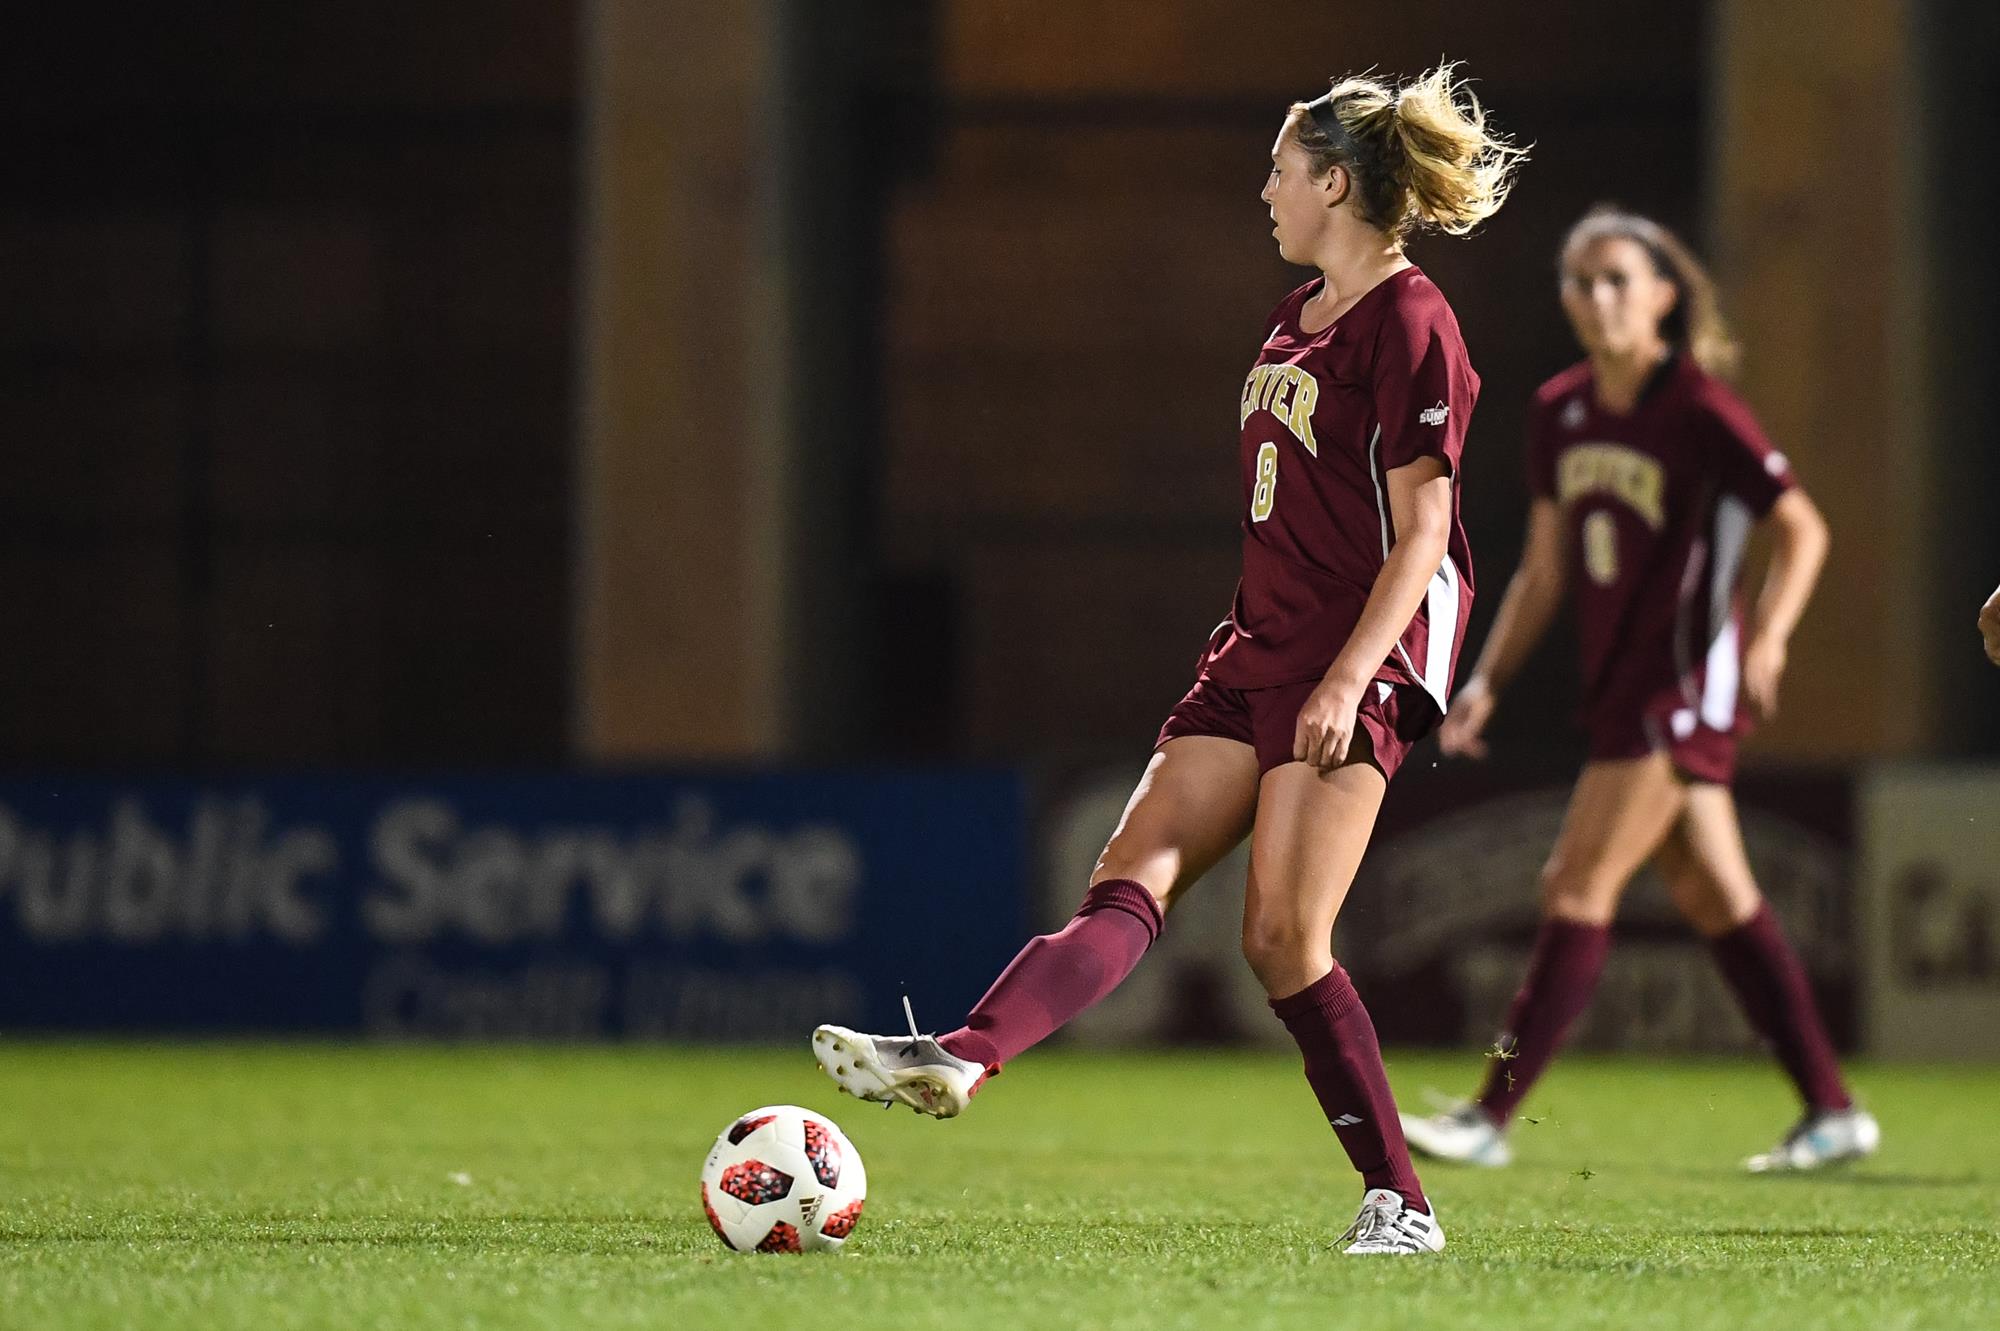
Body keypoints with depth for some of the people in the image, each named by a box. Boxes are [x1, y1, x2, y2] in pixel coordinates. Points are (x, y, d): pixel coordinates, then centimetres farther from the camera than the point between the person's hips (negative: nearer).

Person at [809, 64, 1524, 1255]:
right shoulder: (1299, 319, 18)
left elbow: (1421, 531, -15)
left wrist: (1348, 678, -22)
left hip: (1357, 669, -9)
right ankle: (963, 1060, -22)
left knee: (1284, 937, -14)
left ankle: (1402, 1204, -7)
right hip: (1259, 654, 9)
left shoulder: (1408, 324, -10)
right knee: (1133, 882, -7)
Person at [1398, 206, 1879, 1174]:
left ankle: (1491, 1118, -8)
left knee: (1578, 887, -9)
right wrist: (1489, 679, 9)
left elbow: (1802, 528, -10)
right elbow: (1544, 570, 16)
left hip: (1684, 684, -8)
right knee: (1713, 899, 9)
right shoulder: (1560, 412, 8)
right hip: (1619, 685, 8)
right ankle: (1832, 1112, 15)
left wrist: (1767, 637, -23)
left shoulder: (1699, 408, -12)